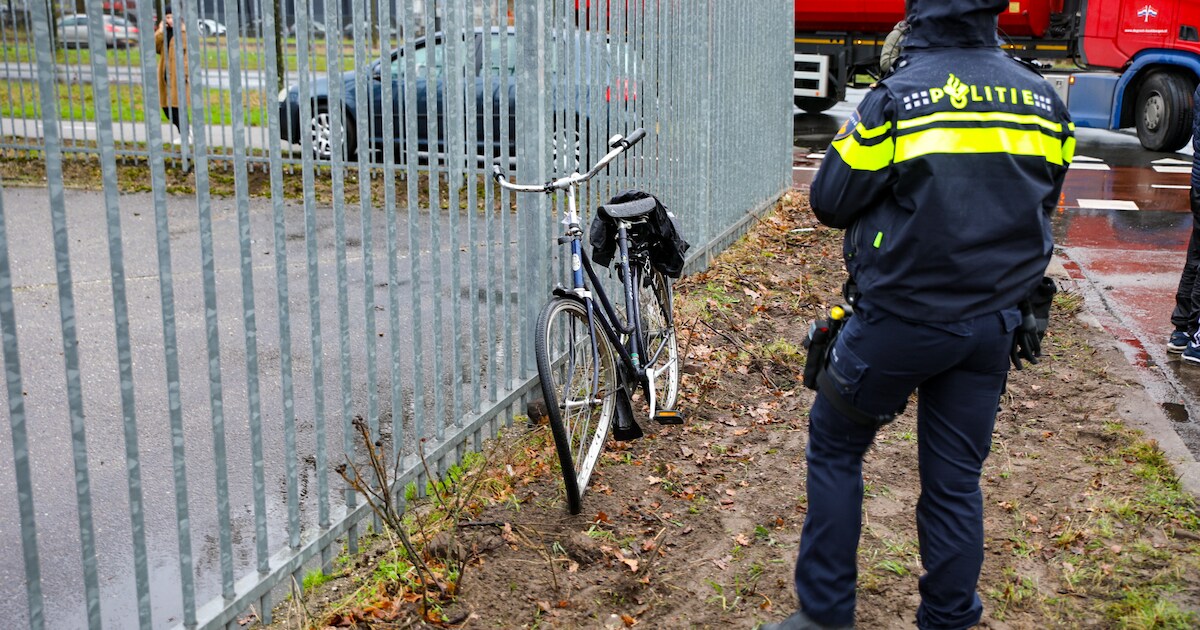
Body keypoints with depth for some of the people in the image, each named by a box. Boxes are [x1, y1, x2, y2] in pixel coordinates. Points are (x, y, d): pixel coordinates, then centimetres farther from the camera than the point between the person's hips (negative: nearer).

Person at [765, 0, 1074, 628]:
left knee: (834, 448, 14)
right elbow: (1040, 205, 14)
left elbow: (829, 202, -7)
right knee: (956, 481, 14)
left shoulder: (896, 98, -15)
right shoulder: (1044, 100, 1)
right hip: (992, 326, 5)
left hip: (900, 320, -4)